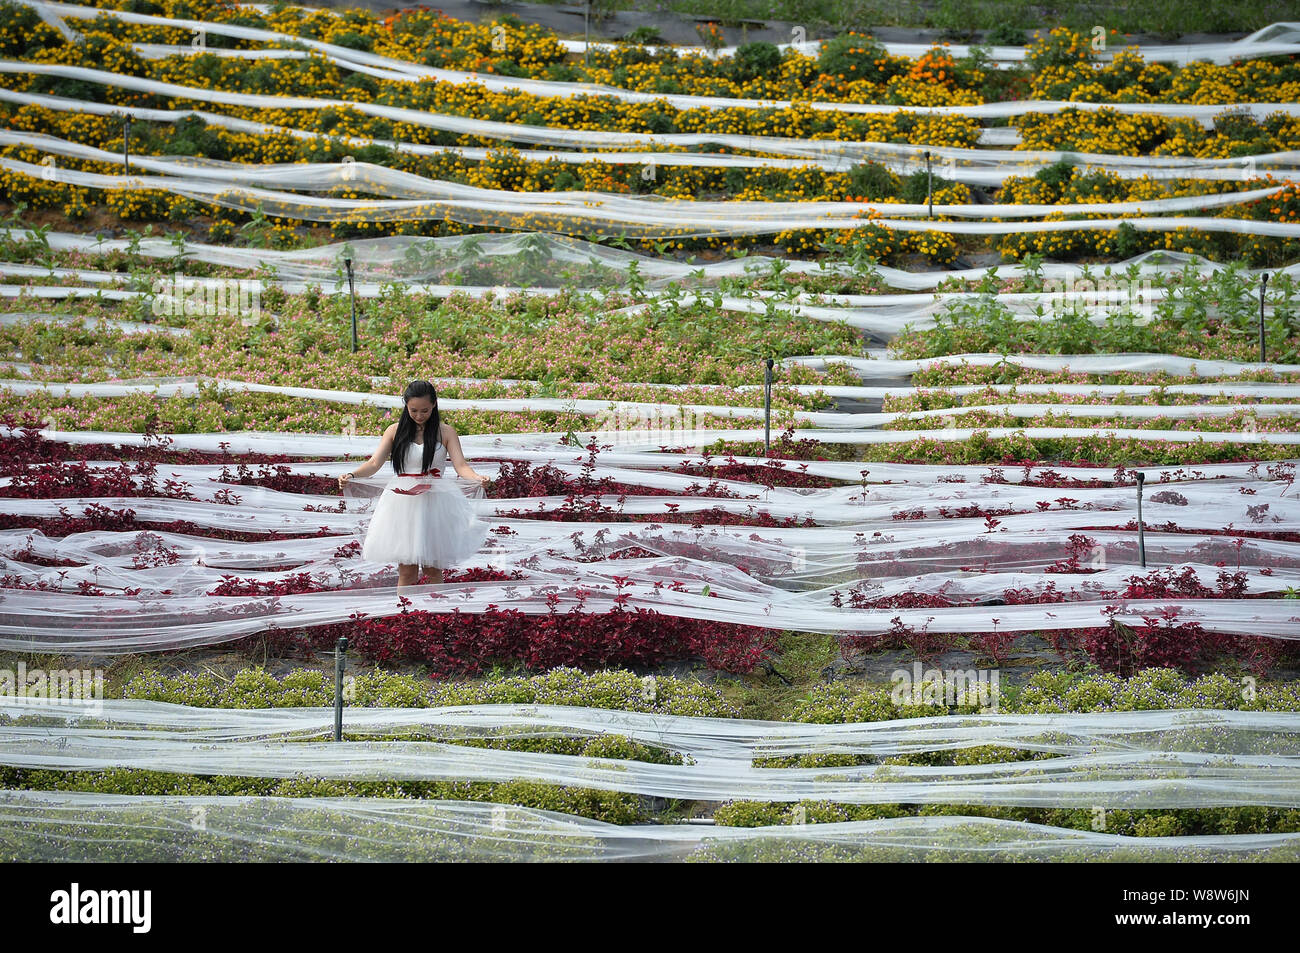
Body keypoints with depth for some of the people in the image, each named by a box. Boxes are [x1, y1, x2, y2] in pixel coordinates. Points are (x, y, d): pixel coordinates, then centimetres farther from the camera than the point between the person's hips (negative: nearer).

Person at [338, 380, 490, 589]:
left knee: (434, 571, 5)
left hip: (434, 504, 0)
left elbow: (461, 466, -6)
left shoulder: (445, 432, 3)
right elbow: (375, 463, -3)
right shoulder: (395, 431, 6)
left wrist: (477, 478, -29)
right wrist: (351, 476, -22)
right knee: (407, 572, -1)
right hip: (402, 503, 0)